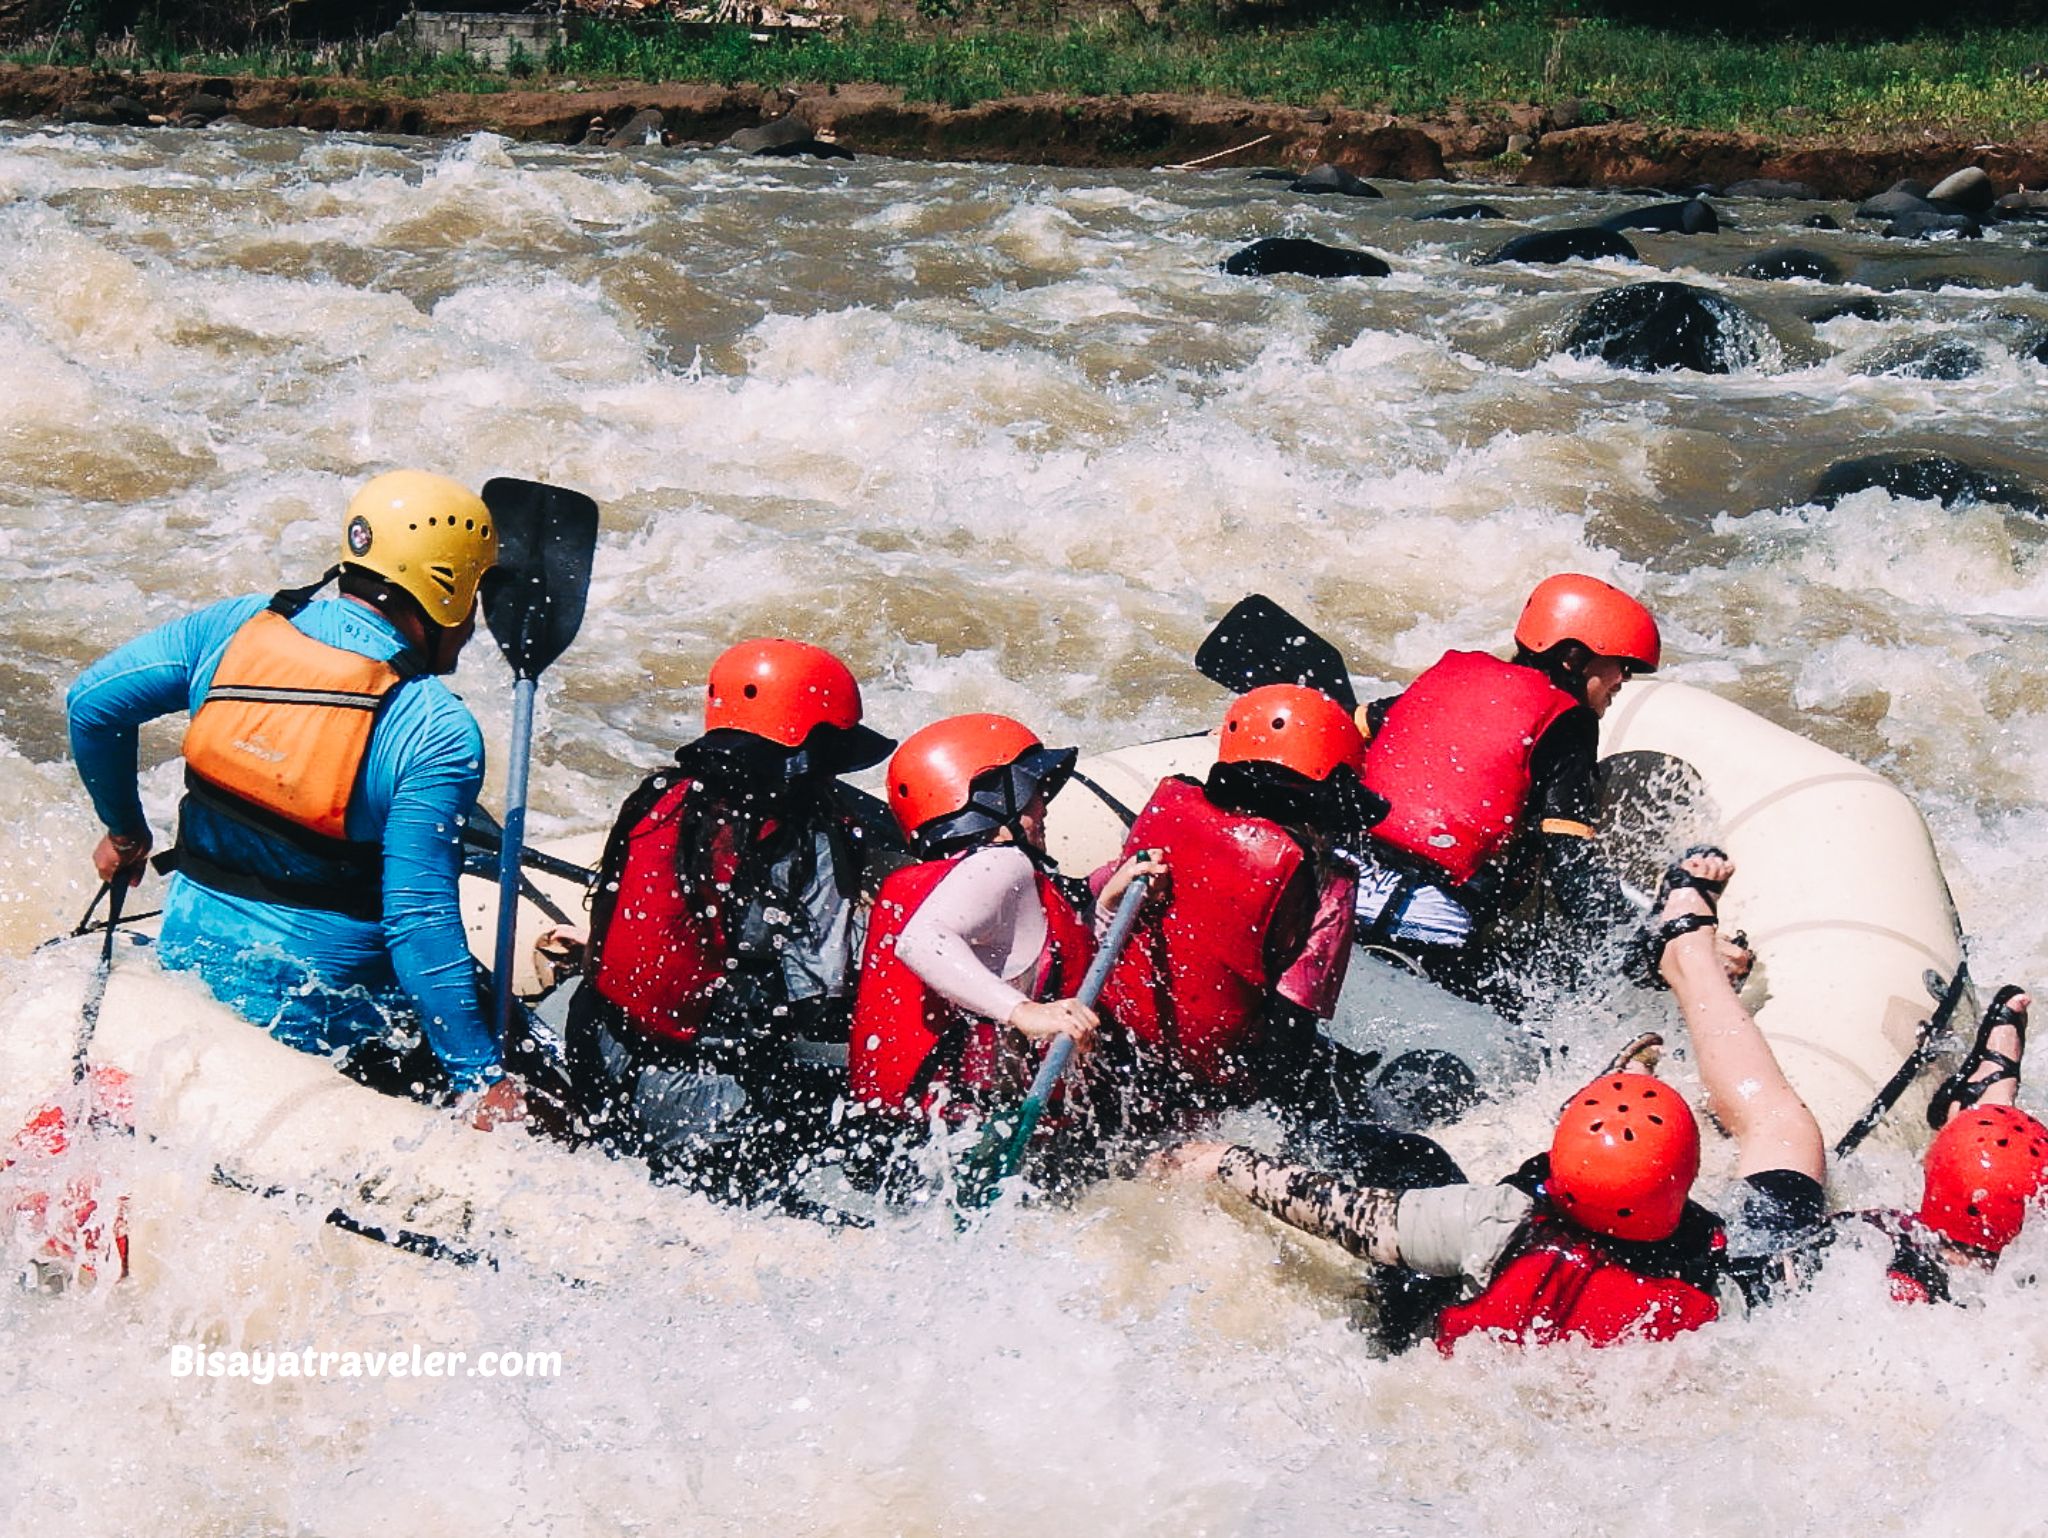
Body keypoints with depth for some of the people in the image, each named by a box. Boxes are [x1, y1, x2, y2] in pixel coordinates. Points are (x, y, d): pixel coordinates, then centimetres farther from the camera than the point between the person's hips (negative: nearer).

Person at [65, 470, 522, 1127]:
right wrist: (483, 1081, -18)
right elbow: (420, 920, -22)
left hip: (187, 957, 7)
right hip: (319, 1009, -7)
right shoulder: (440, 734, -18)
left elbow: (91, 702, 2)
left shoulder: (235, 626, -2)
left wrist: (124, 830, 18)